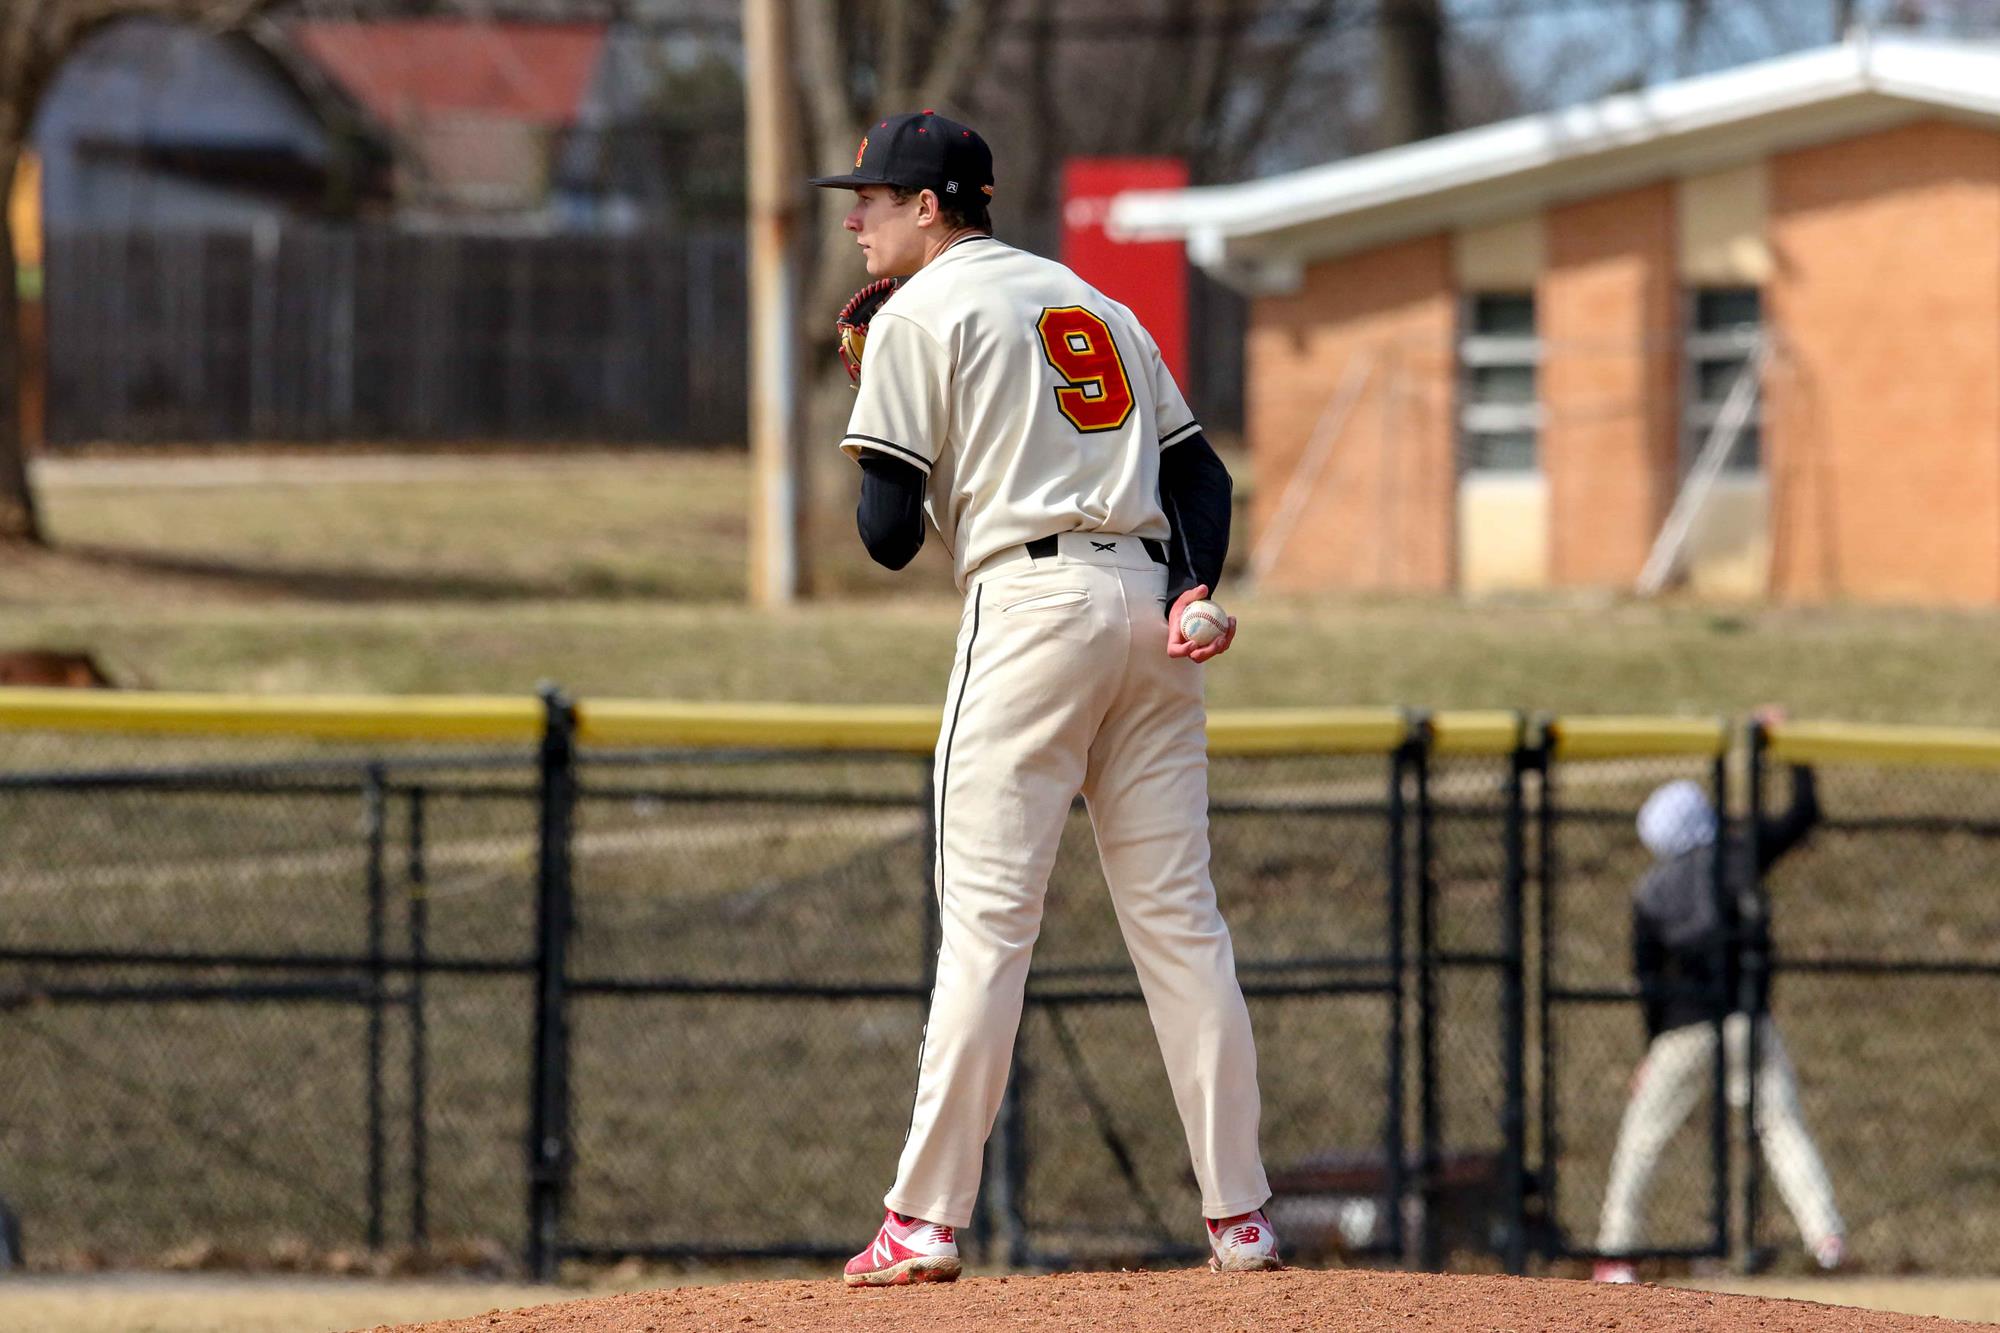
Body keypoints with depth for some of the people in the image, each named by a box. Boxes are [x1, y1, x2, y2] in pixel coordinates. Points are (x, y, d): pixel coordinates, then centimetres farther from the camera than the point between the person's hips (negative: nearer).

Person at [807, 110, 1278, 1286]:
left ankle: (927, 1221, -10)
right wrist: (1194, 595, 1)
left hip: (1033, 600, -6)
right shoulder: (1094, 303, 24)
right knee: (1180, 916, 6)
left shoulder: (921, 315, 1)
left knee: (987, 914, -8)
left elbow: (890, 533, -6)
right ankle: (1243, 1221, 3)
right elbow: (1204, 475, 16)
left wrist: (883, 504, 16)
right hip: (1149, 604, 6)